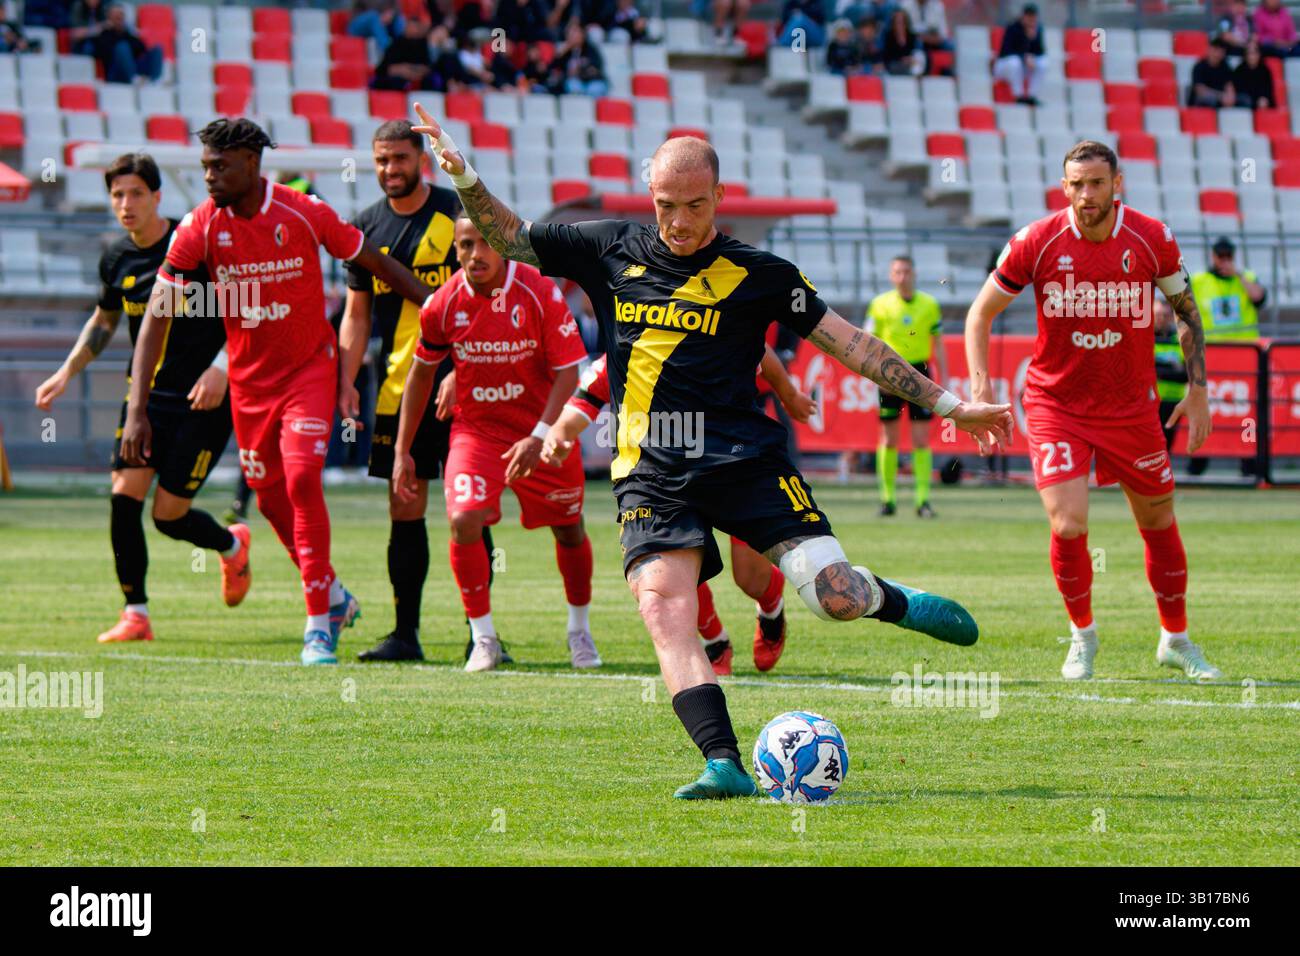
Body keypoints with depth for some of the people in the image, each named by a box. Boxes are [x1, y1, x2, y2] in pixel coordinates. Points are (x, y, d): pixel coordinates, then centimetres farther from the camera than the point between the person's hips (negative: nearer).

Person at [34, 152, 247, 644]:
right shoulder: (116, 258, 5)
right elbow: (104, 321, 24)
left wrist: (220, 368, -22)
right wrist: (66, 373, 14)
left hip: (203, 399, -5)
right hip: (146, 394, 5)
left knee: (168, 514, -5)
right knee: (124, 494, -11)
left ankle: (232, 545, 28)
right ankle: (135, 613, -1)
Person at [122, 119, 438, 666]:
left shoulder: (304, 214, -14)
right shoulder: (199, 227, -11)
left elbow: (376, 264, 0)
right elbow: (157, 316, -11)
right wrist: (137, 409, -17)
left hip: (309, 367, -3)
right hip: (249, 379, 3)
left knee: (301, 481, -18)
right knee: (270, 498, 9)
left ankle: (320, 626, -11)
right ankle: (334, 597, 32)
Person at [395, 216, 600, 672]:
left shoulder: (541, 294, -17)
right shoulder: (443, 305, -11)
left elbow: (567, 373, -13)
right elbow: (422, 372, 5)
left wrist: (539, 437, -24)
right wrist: (402, 450, 5)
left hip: (542, 432, 0)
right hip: (475, 429, 0)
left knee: (568, 531, 12)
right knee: (464, 521, -21)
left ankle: (580, 630, 38)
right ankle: (484, 638, -4)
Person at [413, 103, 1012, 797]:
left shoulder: (757, 275, 3)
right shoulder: (611, 251, 9)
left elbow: (849, 343, 6)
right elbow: (504, 237, 20)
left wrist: (948, 403, 4)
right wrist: (463, 177, 2)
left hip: (743, 458, -2)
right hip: (650, 473, 2)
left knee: (836, 598, -15)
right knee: (662, 605, -22)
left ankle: (895, 603, 21)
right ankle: (723, 764, -27)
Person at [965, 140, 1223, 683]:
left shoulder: (1152, 240, -8)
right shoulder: (1037, 243, -12)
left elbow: (1186, 311, 8)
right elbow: (981, 312, -1)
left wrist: (1198, 390, 2)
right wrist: (980, 388, -12)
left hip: (1132, 407, 2)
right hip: (1056, 407, -2)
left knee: (1159, 524, 11)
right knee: (1069, 526, -14)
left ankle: (1176, 641, 31)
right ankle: (1082, 635, 13)